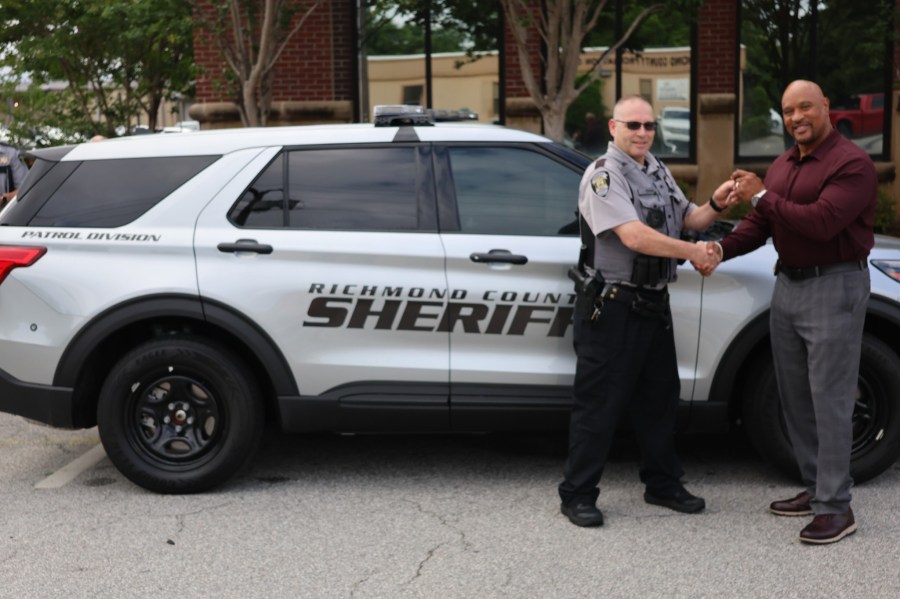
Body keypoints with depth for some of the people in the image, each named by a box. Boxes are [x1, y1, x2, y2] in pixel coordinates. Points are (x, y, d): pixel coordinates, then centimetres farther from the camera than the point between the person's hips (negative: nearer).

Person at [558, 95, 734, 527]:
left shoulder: (658, 172, 15)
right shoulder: (604, 175, -13)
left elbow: (687, 220, 17)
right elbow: (633, 235, -25)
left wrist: (715, 205, -3)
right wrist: (693, 252, -21)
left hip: (653, 304, 9)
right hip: (611, 307, -9)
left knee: (659, 397, 16)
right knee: (599, 405, -3)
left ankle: (663, 485, 30)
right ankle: (577, 495, 7)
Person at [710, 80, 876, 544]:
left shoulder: (851, 163, -13)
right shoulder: (782, 165, 14)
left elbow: (822, 222, -26)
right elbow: (759, 224, 12)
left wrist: (762, 196, -20)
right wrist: (722, 249, -7)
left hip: (834, 288, -9)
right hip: (787, 285, 9)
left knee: (829, 400, -7)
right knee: (795, 396, 13)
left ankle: (835, 507, -1)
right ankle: (815, 488, 25)